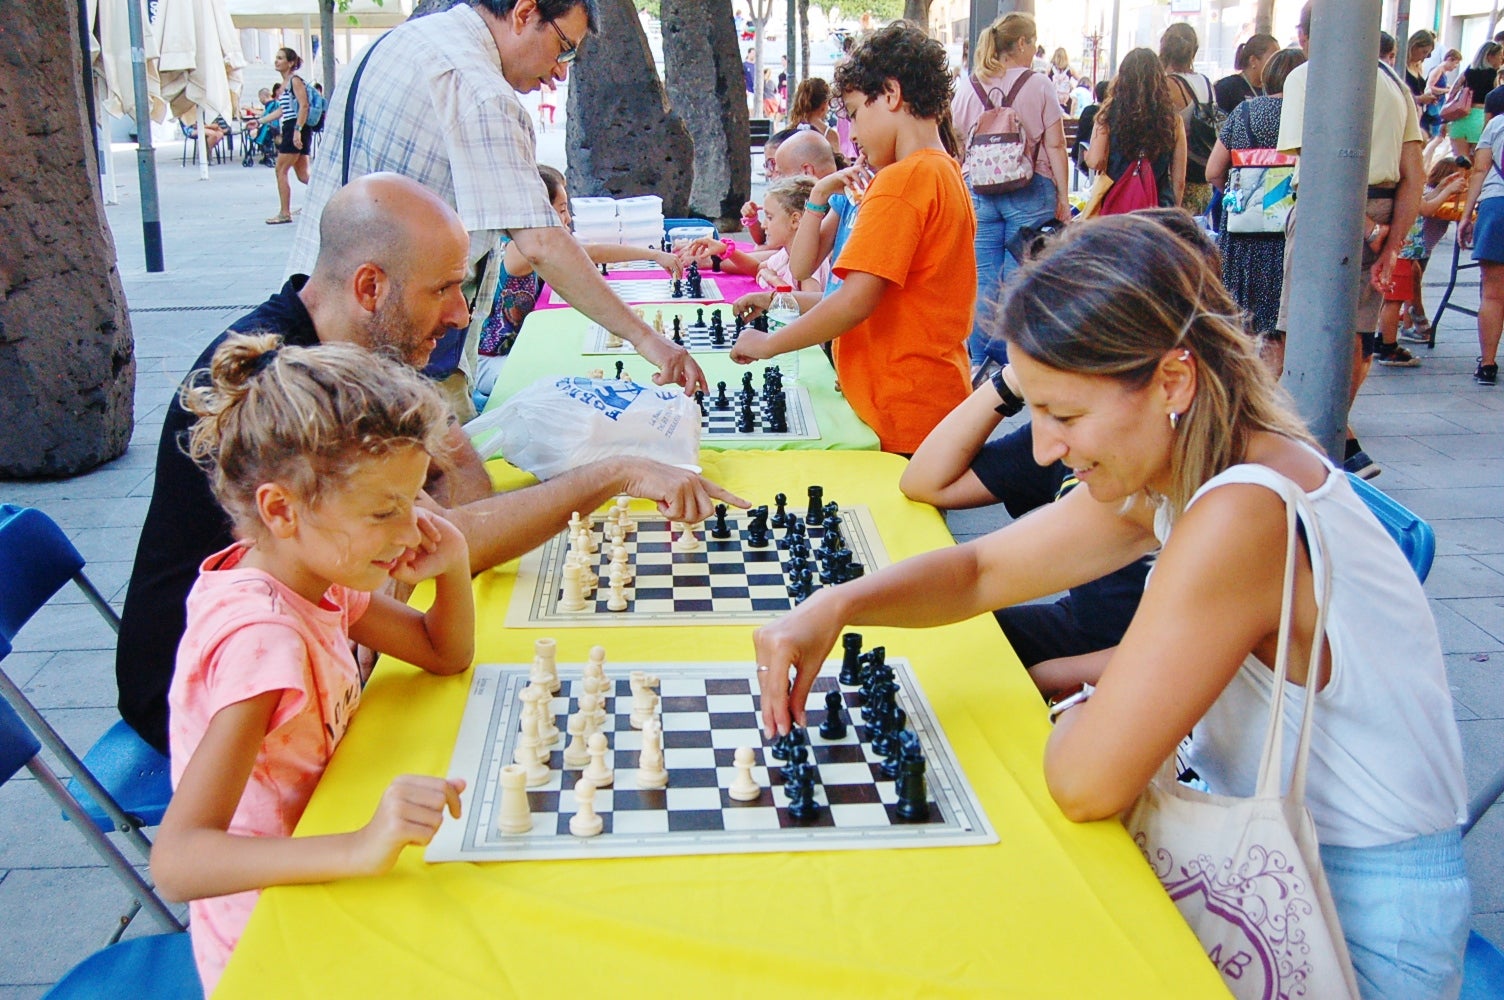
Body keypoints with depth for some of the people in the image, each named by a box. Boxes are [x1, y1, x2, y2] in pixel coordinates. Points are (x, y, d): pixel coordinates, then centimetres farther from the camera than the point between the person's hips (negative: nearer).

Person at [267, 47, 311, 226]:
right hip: (290, 129, 10)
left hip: (296, 128, -10)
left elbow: (304, 106, -18)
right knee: (303, 175, 6)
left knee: (281, 170, -6)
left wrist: (297, 130, -26)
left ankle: (284, 213, -2)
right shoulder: (285, 83, 20)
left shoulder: (295, 80, -8)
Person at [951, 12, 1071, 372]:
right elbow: (1055, 146, -5)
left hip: (979, 191, 3)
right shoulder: (1039, 85, -3)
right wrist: (1063, 198, 0)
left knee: (983, 279, 8)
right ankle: (1013, 362, 6)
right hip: (1030, 193, -3)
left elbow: (955, 144, 9)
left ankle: (980, 359, 13)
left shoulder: (966, 87, 6)